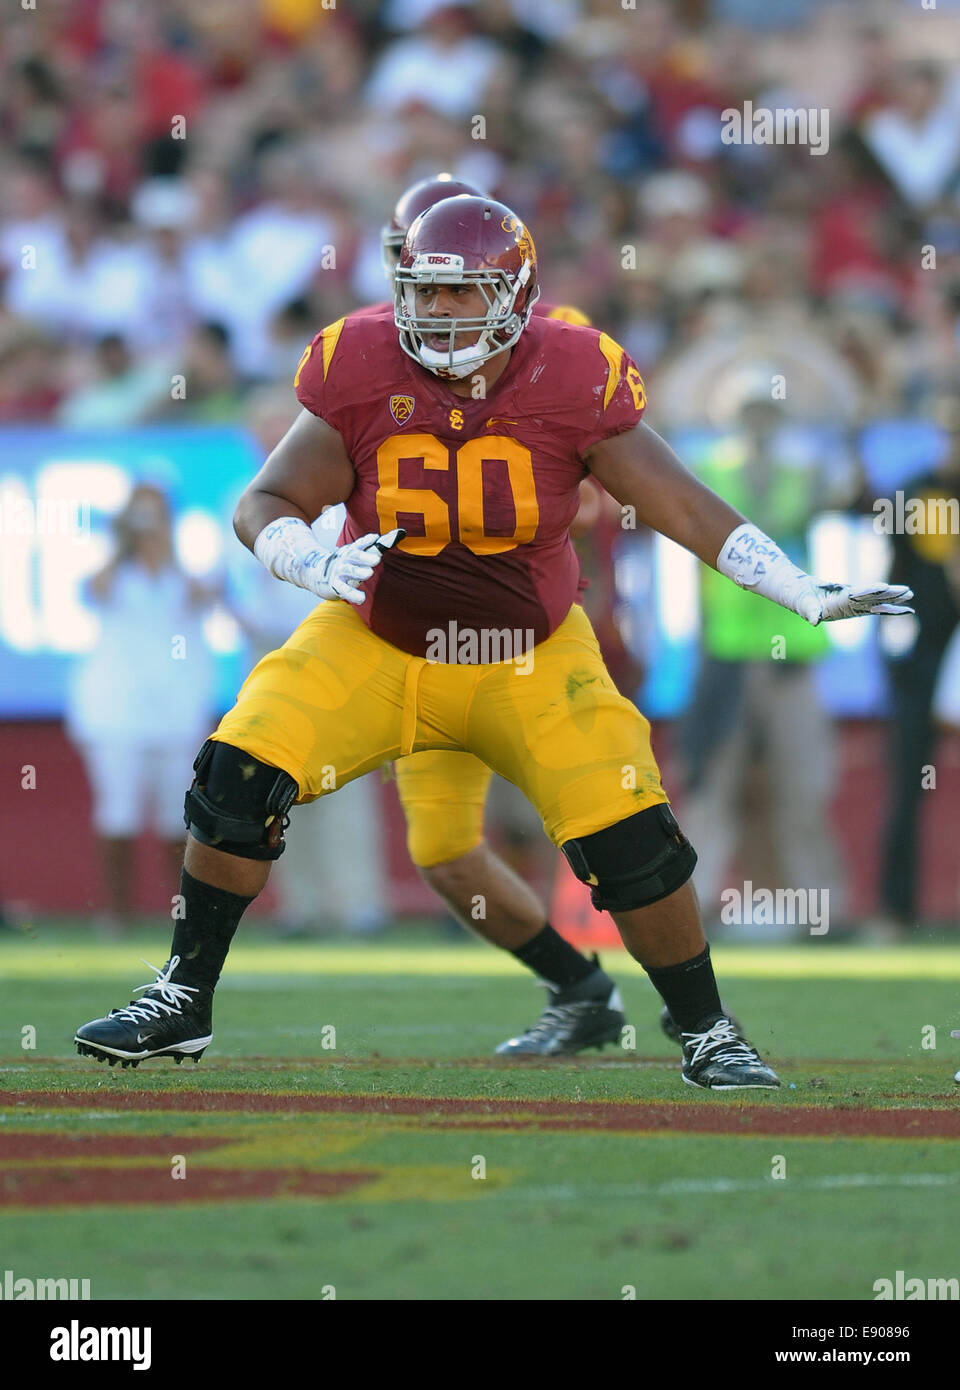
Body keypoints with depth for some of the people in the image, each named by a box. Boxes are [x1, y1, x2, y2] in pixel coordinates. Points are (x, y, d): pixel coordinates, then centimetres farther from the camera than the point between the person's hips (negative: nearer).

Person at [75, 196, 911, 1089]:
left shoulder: (573, 384, -16)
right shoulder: (362, 372, -15)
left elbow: (687, 509, -11)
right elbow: (264, 507, -10)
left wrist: (810, 596, -18)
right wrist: (317, 564, -32)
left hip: (530, 662, -1)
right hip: (376, 647, 1)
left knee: (630, 838, -14)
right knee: (240, 774, -17)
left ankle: (707, 1037, 7)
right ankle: (183, 1001, 0)